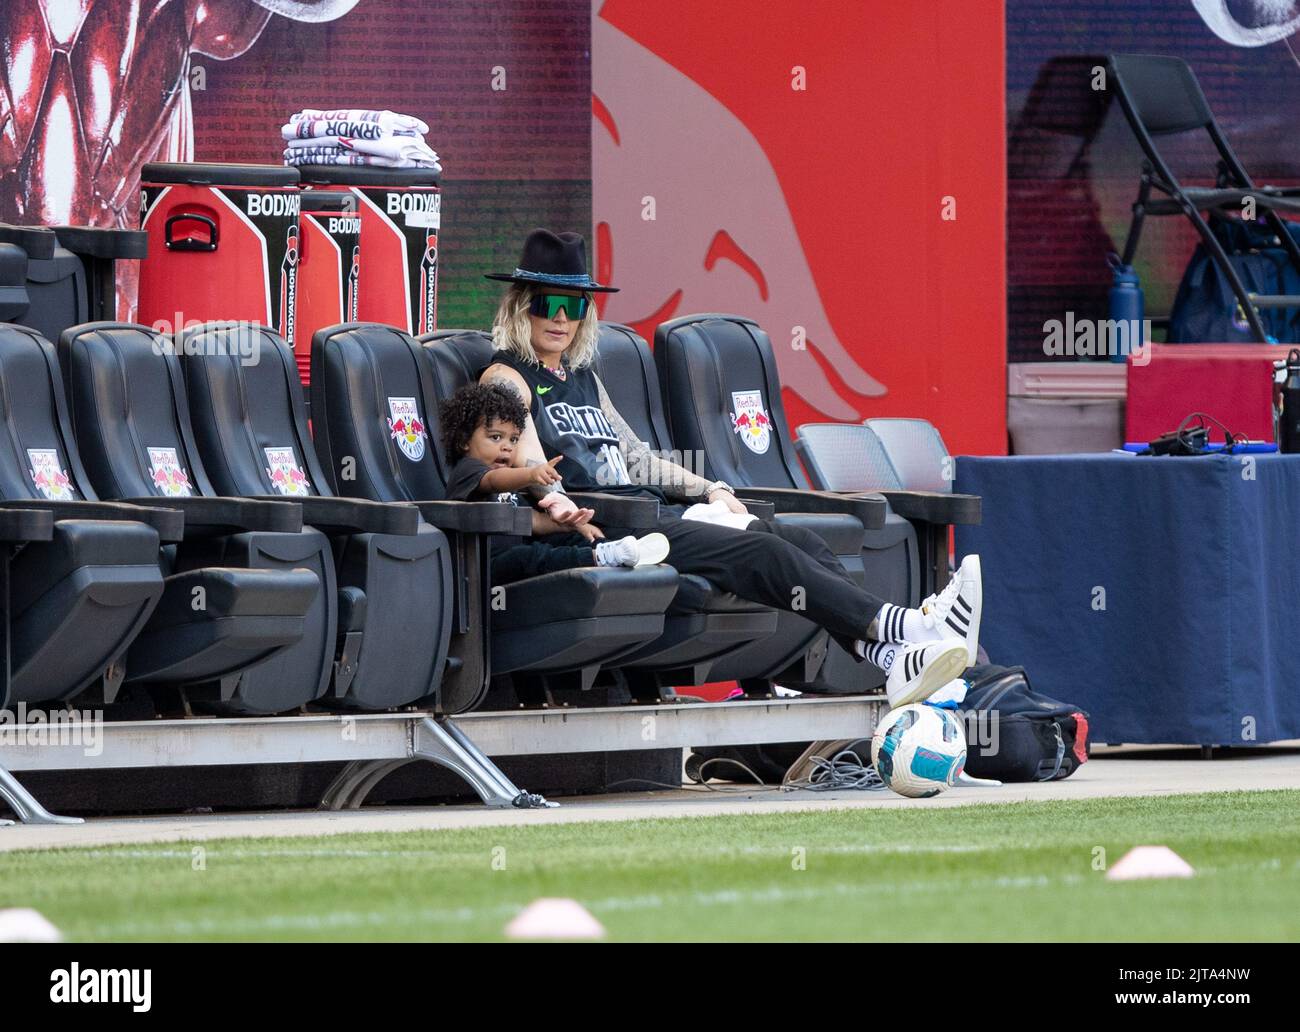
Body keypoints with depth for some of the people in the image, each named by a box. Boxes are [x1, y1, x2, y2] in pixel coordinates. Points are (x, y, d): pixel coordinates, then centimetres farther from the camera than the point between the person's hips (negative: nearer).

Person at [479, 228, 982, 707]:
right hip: (601, 525, -8)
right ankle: (909, 628, -40)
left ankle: (888, 659, -37)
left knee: (801, 541, -15)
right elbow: (527, 457, -13)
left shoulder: (582, 377, 28)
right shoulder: (507, 378, 4)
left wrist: (710, 489, 18)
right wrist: (555, 498, -32)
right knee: (761, 553, -26)